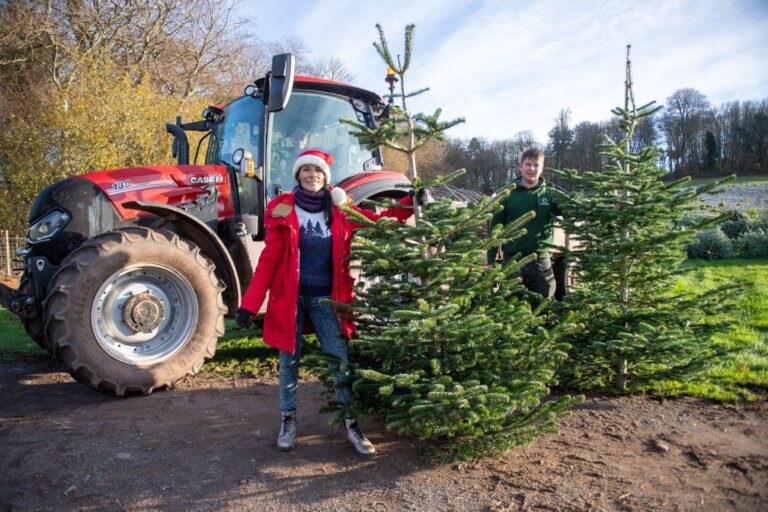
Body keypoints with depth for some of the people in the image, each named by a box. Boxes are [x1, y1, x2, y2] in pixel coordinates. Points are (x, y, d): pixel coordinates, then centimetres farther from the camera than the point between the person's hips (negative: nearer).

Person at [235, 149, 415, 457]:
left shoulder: (339, 210, 0)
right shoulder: (283, 210, -6)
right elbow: (269, 260, -7)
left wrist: (410, 201, -11)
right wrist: (249, 304, -11)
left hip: (326, 298, 1)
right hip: (289, 297, -1)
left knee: (340, 359, 1)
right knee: (289, 360, 11)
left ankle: (351, 422, 14)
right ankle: (288, 420, 28)